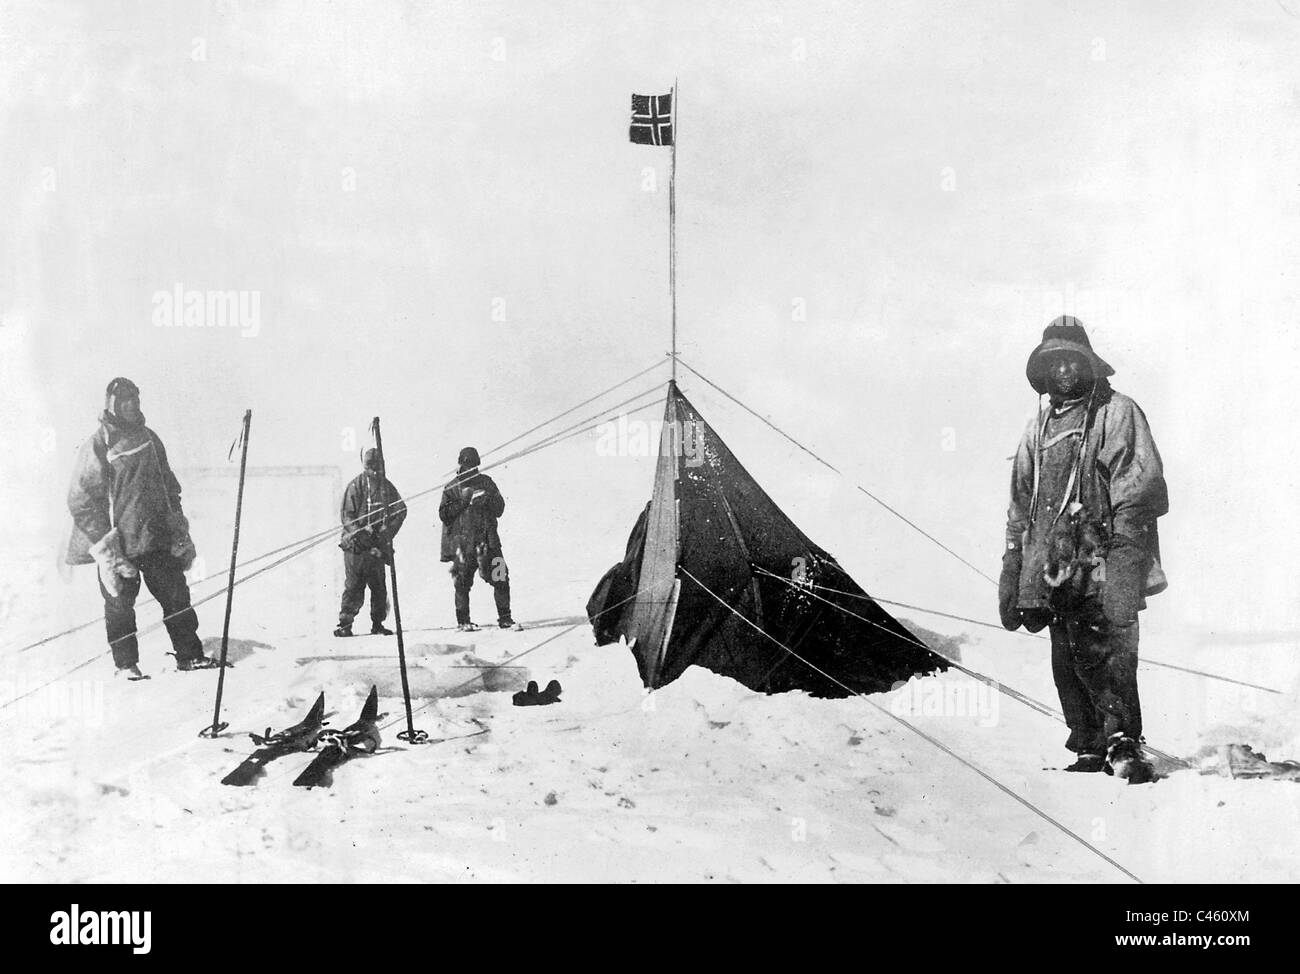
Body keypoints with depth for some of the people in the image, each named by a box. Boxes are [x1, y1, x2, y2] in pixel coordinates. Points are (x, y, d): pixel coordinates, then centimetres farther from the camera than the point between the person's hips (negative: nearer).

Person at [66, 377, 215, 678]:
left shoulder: (149, 438, 11)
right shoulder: (97, 446, -8)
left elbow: (169, 486, 19)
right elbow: (81, 501, -9)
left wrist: (181, 534, 16)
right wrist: (104, 547, -13)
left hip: (159, 539, 5)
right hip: (119, 545, -5)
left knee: (176, 595, 5)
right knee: (120, 603, 4)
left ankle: (190, 655, 15)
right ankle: (126, 665, 18)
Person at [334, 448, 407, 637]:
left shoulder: (387, 487, 10)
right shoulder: (356, 485, -1)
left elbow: (401, 511, 10)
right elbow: (346, 514, -4)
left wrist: (387, 532, -4)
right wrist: (358, 532, -18)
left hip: (378, 544, 4)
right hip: (356, 544, -4)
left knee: (379, 587, 4)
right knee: (354, 585, -7)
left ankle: (377, 624, 13)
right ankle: (345, 624, -3)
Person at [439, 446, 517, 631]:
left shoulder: (486, 482, 12)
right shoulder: (453, 488, 8)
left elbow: (500, 509, 8)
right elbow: (444, 514, -1)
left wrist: (487, 499, -11)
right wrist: (463, 501, -11)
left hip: (488, 540, 1)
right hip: (462, 543, -1)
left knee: (501, 579, -6)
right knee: (463, 582, -2)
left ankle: (504, 618, 1)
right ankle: (463, 621, 9)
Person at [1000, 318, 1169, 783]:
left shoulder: (1118, 413, 3)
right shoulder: (1038, 427, 21)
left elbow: (1140, 492, -6)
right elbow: (1019, 510, 24)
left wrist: (1125, 564, -16)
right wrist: (1012, 575, 19)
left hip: (1100, 567, -6)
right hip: (1053, 569, 6)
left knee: (1104, 654, -16)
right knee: (1067, 662, 6)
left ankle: (1124, 744, -13)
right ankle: (1090, 750, 13)